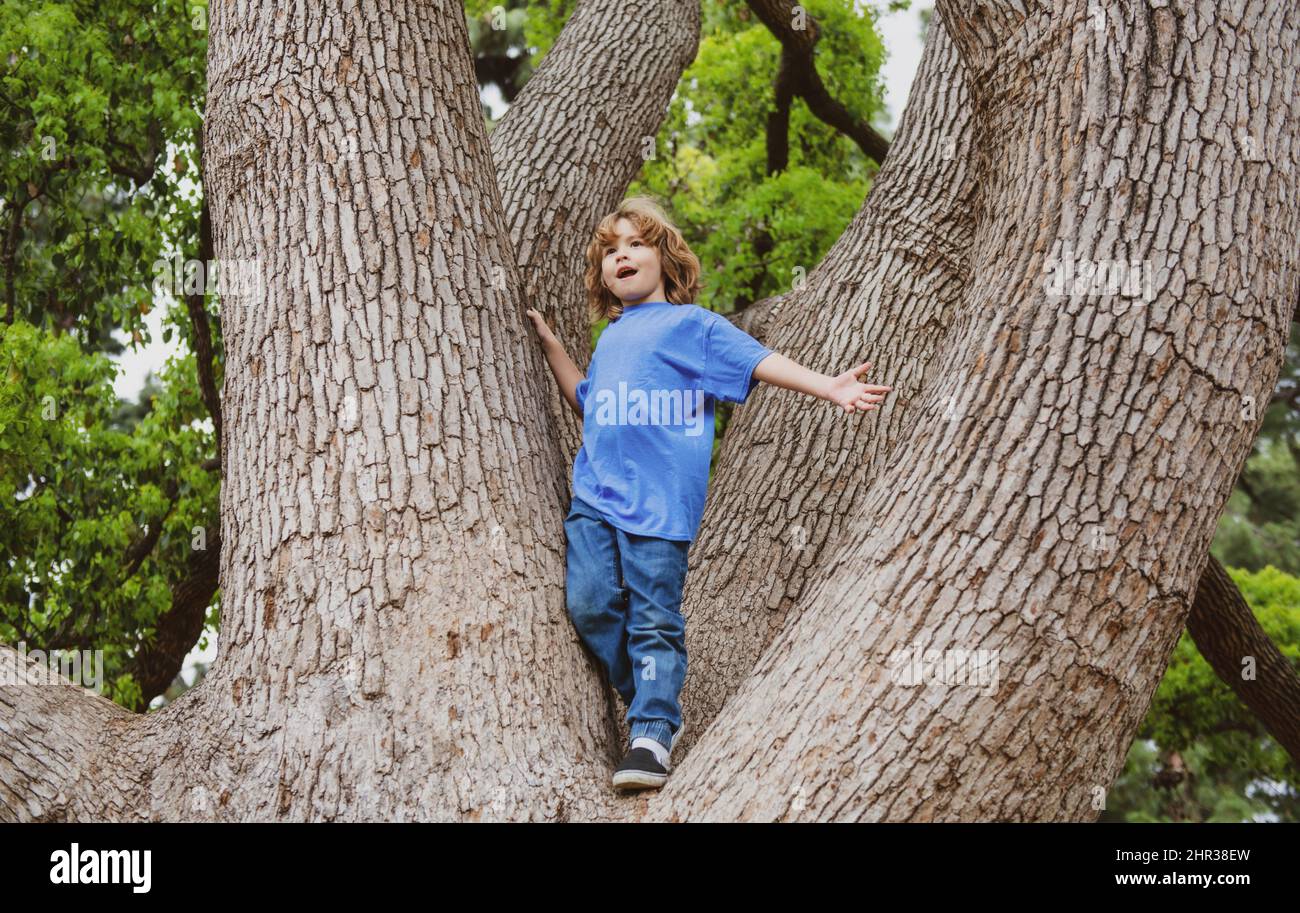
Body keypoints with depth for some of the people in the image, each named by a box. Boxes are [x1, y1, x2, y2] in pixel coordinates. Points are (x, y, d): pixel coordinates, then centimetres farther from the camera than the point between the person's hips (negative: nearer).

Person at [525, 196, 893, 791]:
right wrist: (550, 345, 30)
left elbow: (759, 361, -3)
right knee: (589, 602, -5)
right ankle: (653, 706, 13)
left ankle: (652, 733, -1)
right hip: (594, 494, 6)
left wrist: (829, 387, -15)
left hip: (659, 501, -6)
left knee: (654, 618, -7)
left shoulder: (691, 324, 5)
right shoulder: (611, 338, 23)